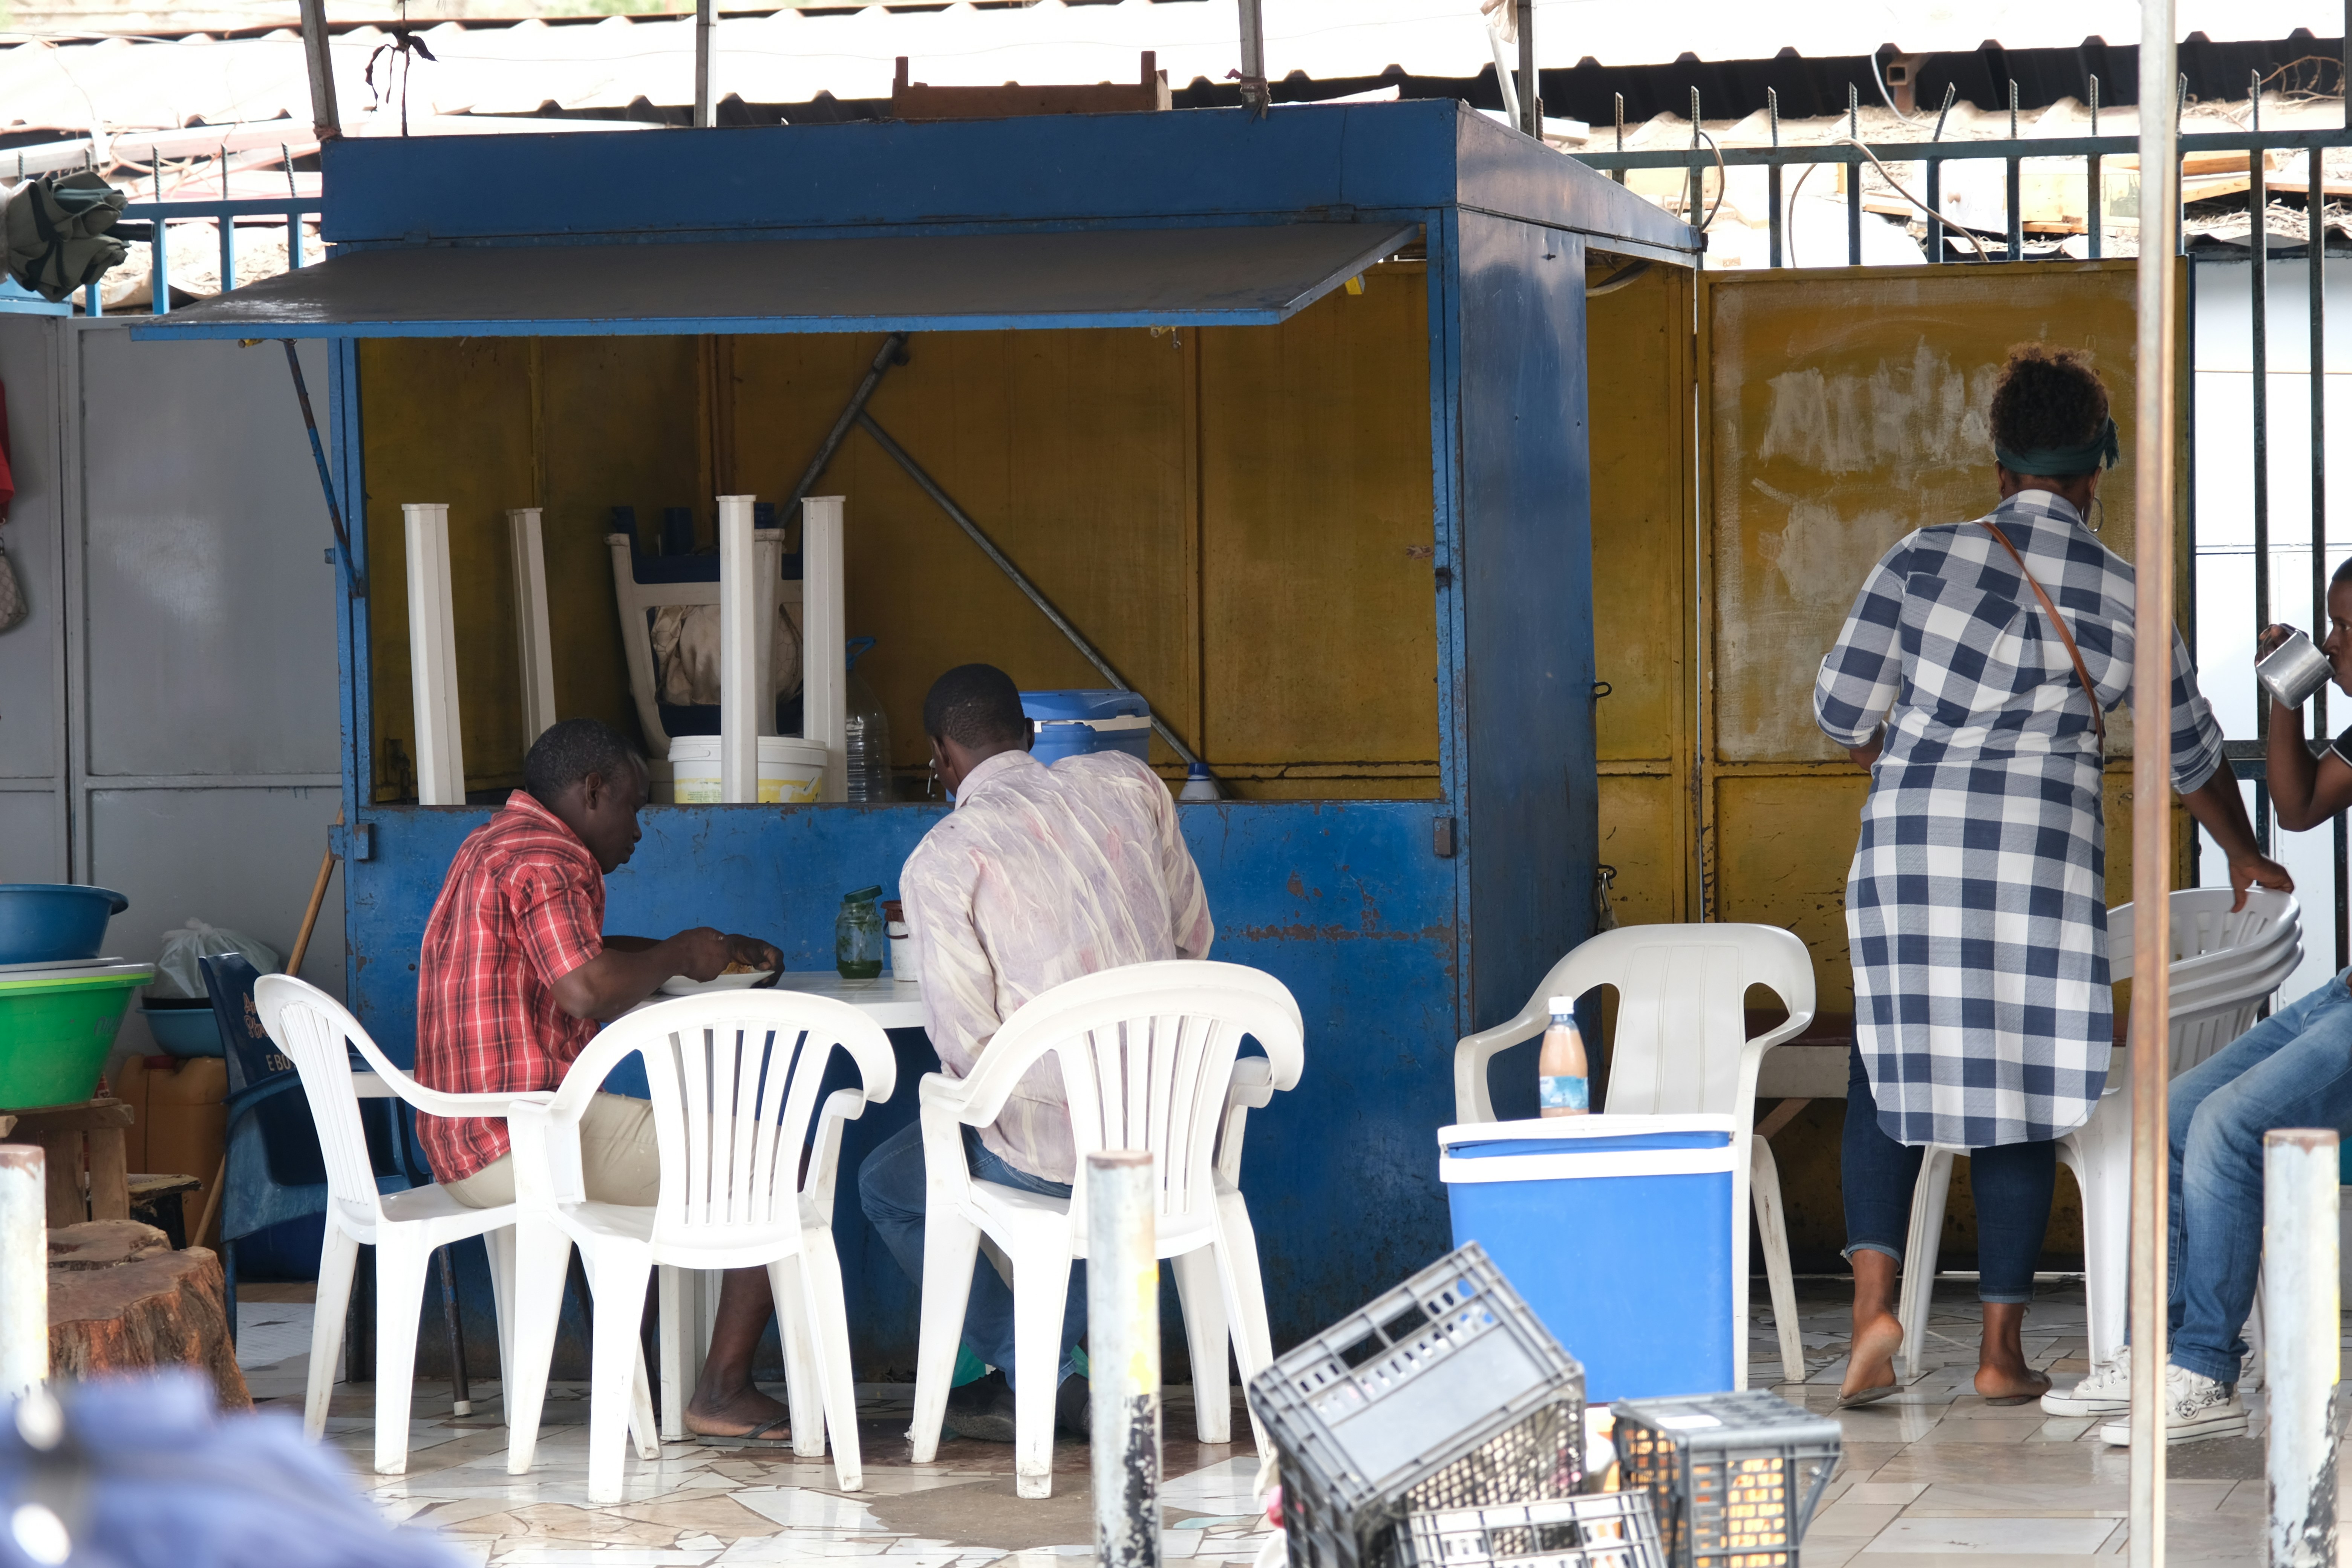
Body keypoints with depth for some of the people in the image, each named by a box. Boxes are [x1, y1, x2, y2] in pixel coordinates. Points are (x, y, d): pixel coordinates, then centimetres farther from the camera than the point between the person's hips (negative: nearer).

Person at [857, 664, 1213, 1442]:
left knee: (885, 1187, 23)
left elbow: (965, 1041, -12)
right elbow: (1193, 936, 10)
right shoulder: (1127, 783, 4)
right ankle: (1045, 1366, 39)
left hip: (1053, 1150, -5)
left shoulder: (940, 861, -10)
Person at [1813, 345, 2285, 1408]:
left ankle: (1874, 1300, -6)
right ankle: (2002, 1350, 10)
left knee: (1891, 1067, 11)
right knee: (2021, 1087, 8)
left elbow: (1842, 708, -1)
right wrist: (2245, 856, 33)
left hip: (1909, 848, 0)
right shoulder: (2124, 599, 4)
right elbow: (2190, 752, 16)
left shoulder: (1923, 559, -1)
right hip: (2046, 861, 0)